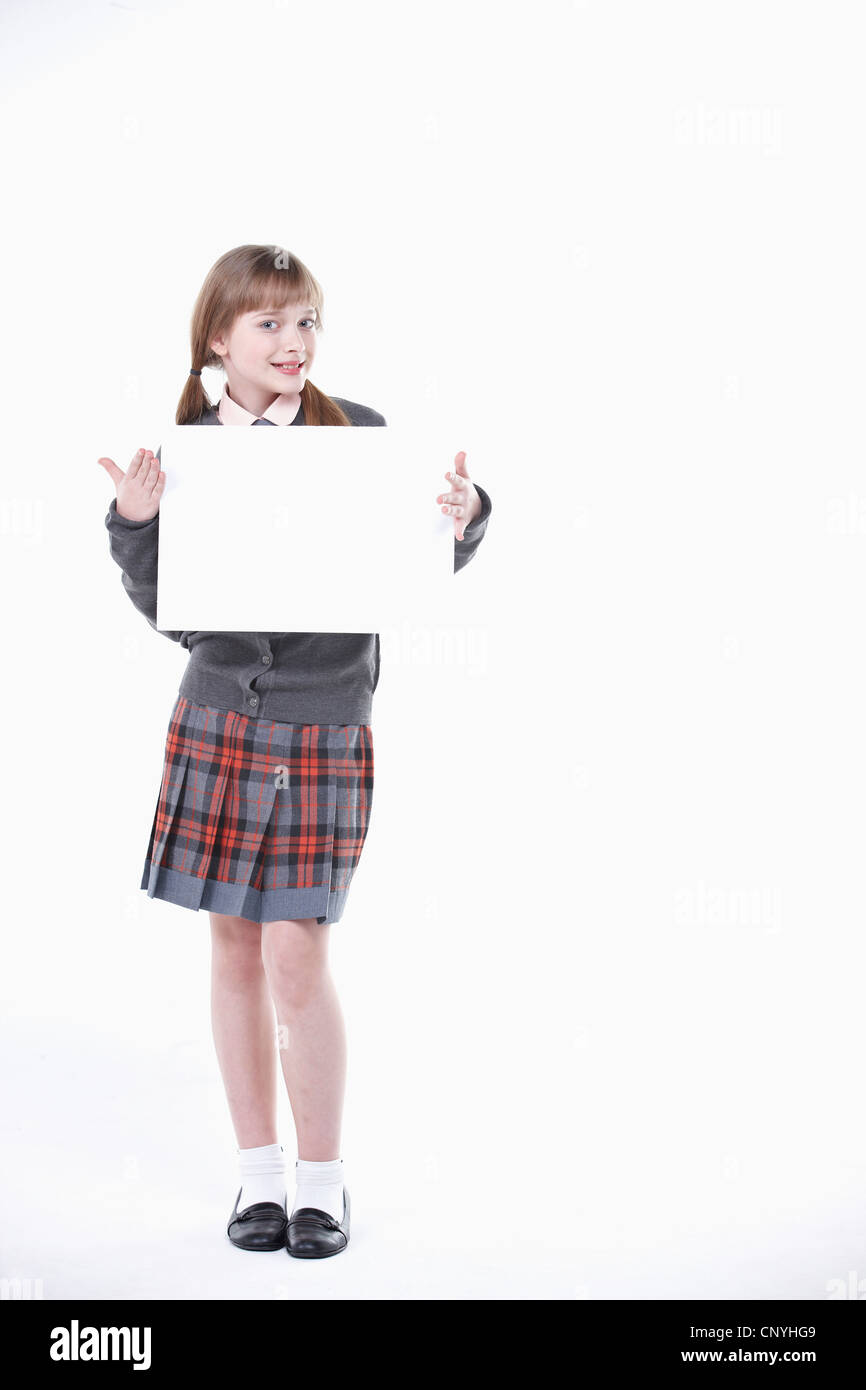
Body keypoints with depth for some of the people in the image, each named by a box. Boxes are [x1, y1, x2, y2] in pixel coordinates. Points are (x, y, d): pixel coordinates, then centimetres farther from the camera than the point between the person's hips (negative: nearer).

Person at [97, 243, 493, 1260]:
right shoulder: (185, 451, 2)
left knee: (296, 960, -4)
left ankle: (322, 1179, 16)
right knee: (234, 952, 9)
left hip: (326, 729, -2)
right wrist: (136, 525, -12)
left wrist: (464, 521, -16)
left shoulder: (360, 435, -3)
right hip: (217, 720, 3)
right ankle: (259, 1173, 25)